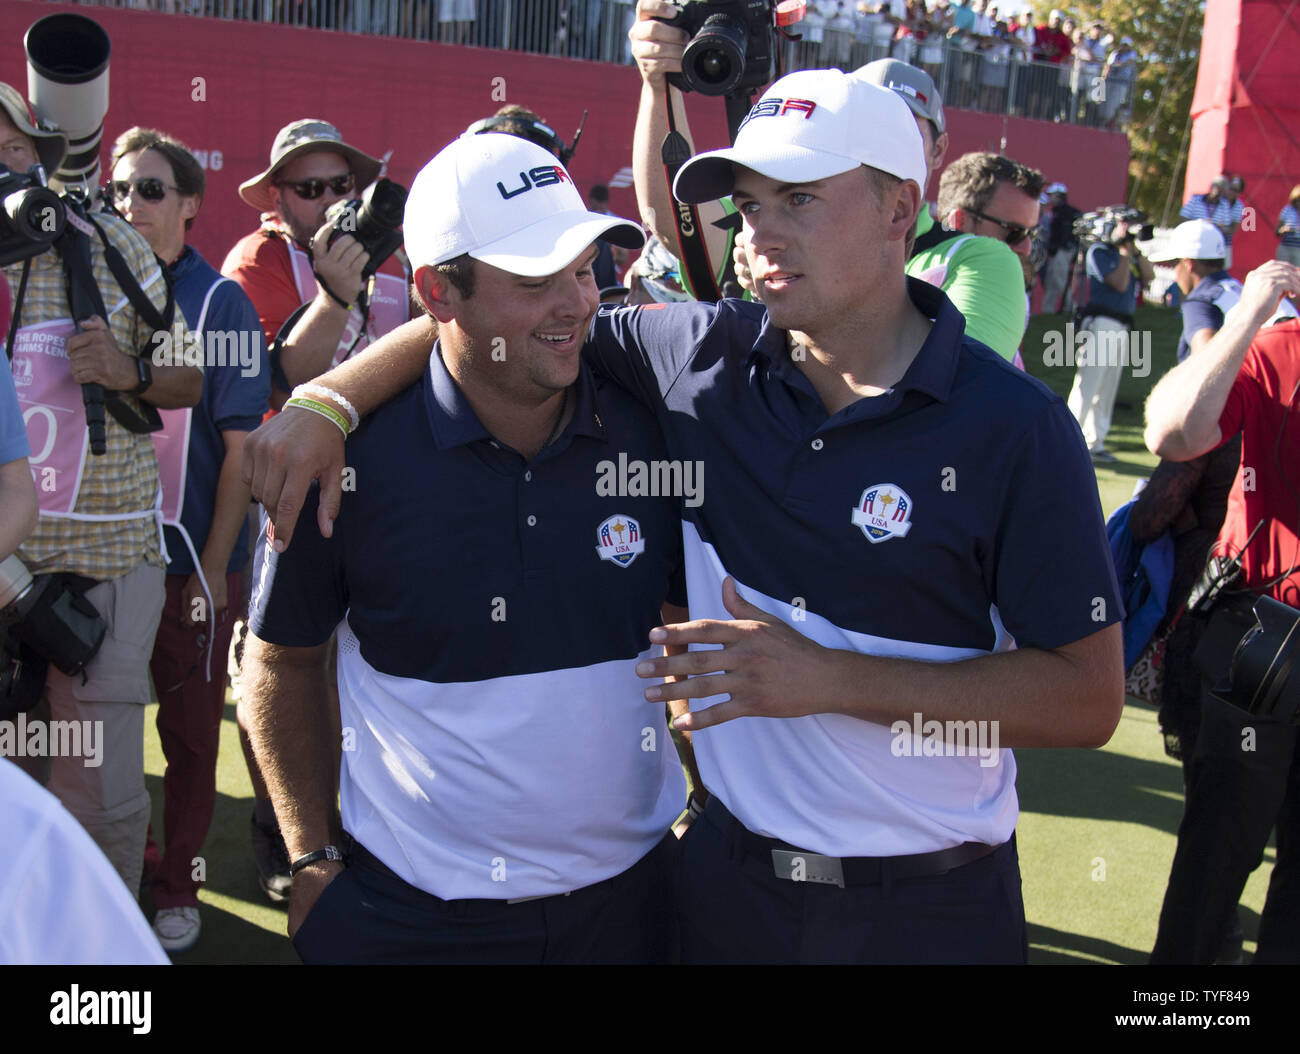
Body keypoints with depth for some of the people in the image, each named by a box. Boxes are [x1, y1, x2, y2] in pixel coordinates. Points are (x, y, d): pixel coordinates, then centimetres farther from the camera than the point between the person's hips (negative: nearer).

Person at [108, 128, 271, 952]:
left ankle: (178, 888, 23)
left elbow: (241, 447, -6)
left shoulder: (221, 302, -6)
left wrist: (213, 568, -9)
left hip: (194, 558, -3)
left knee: (191, 730, 8)